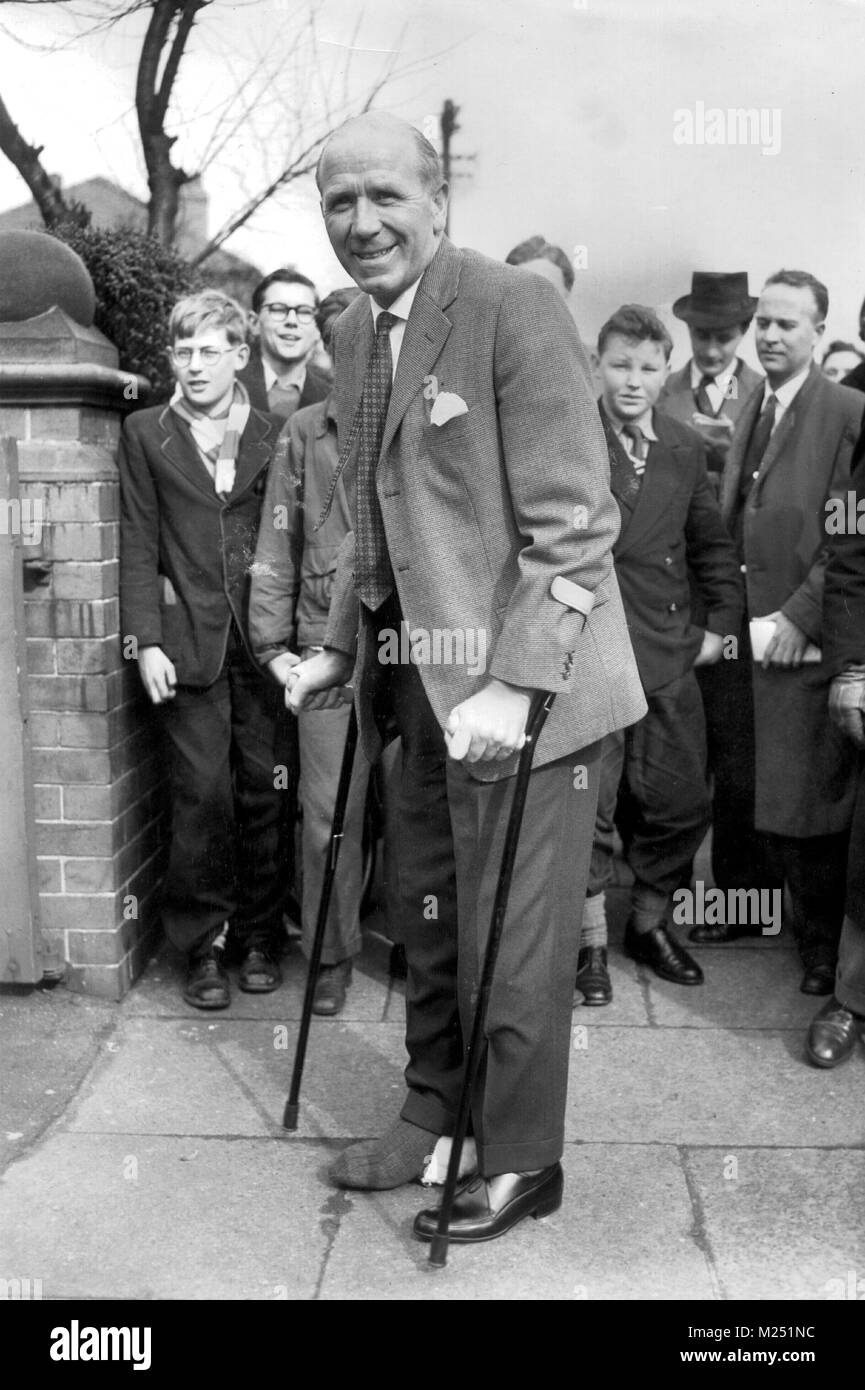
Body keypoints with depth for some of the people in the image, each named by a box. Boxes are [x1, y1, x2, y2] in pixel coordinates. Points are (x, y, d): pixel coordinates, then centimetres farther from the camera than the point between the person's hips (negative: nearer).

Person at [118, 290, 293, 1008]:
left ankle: (260, 935, 19)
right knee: (201, 793, -2)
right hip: (190, 640, -1)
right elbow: (139, 544, 3)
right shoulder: (146, 433, 8)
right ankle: (202, 945, 11)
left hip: (264, 638, 1)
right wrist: (147, 640, -5)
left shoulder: (276, 436, 8)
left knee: (264, 789, 5)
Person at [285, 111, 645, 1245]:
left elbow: (574, 523, -18)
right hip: (419, 683, 8)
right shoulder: (354, 335, 11)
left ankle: (518, 1163, 24)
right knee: (428, 922, 19)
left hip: (521, 684, -7)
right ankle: (435, 1113, 39)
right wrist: (341, 650, 14)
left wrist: (513, 684, -24)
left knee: (511, 942, 3)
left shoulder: (514, 306, -13)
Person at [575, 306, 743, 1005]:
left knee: (681, 800, 9)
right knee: (589, 801, 0)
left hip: (669, 652, 5)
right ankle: (591, 937, 18)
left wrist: (722, 621, 10)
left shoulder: (686, 446, 10)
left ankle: (650, 921, 30)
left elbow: (713, 543, 17)